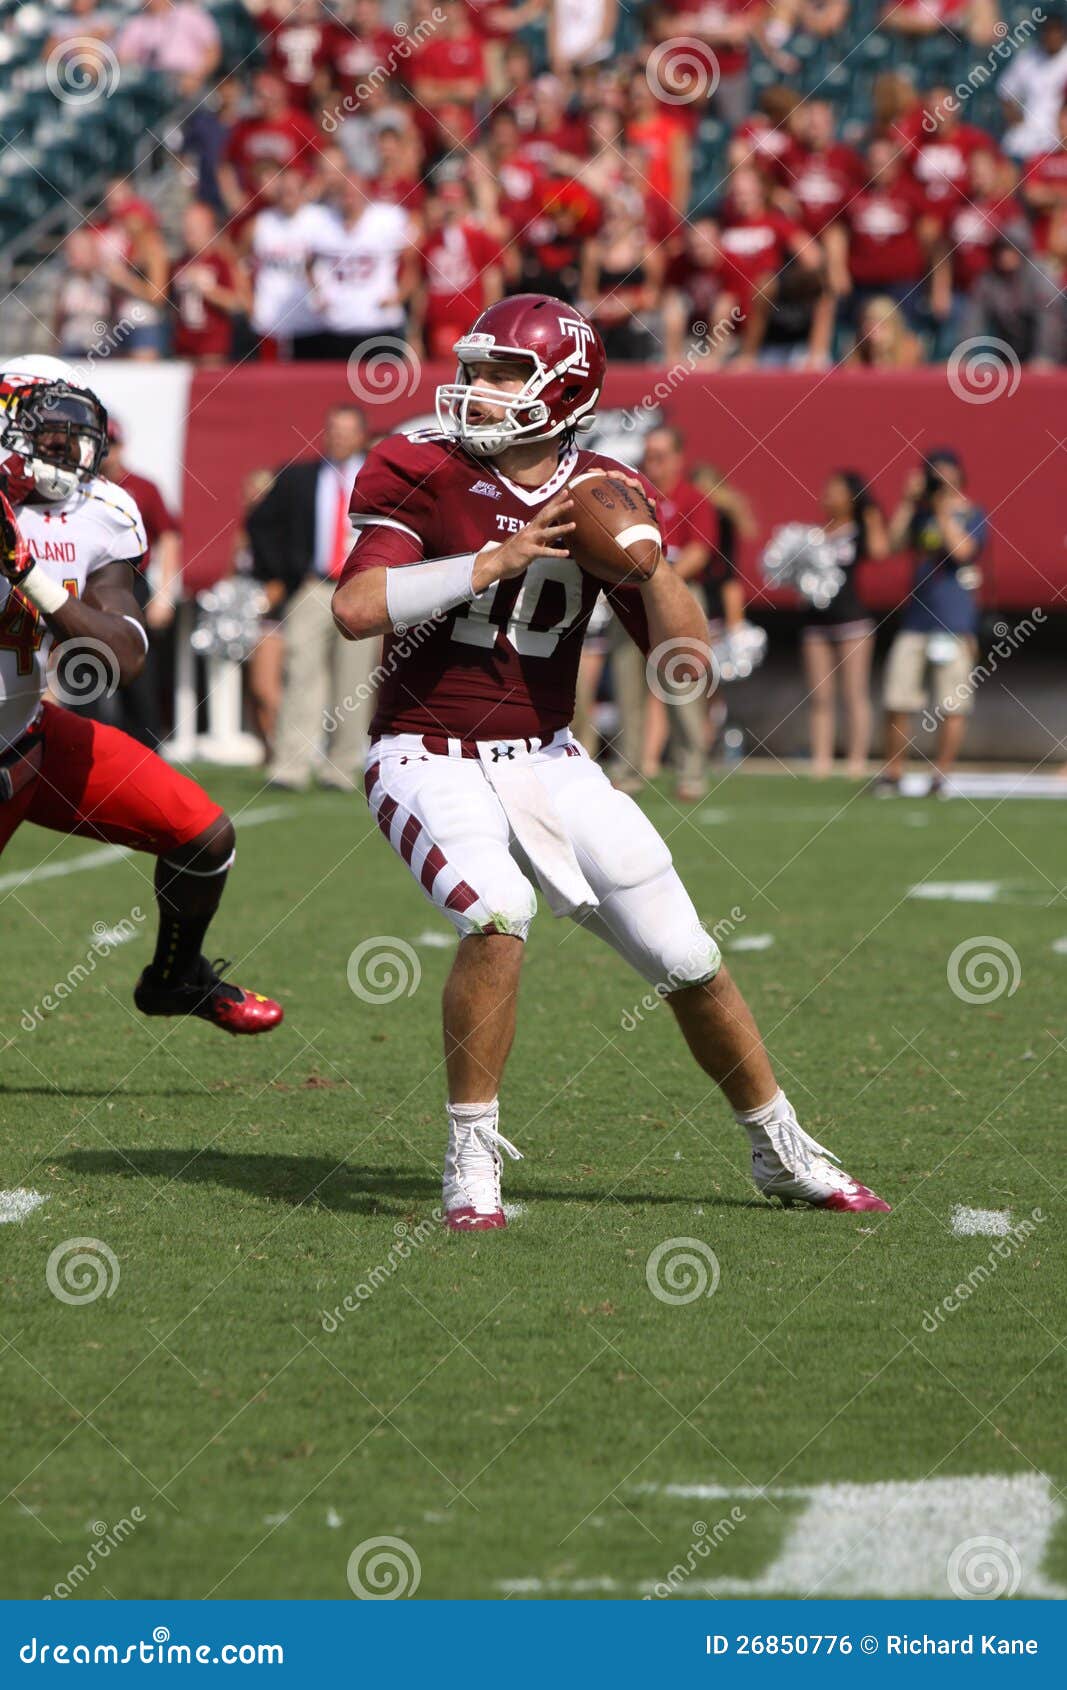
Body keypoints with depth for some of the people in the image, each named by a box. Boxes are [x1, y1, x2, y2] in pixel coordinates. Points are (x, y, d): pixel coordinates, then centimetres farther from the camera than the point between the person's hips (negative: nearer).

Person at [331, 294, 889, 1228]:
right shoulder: (427, 479, -9)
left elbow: (687, 655, -2)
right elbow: (357, 608, -25)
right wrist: (498, 559, -24)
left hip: (544, 759, 4)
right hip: (429, 756, -3)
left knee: (684, 953, 1)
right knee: (498, 916, -30)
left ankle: (783, 1150, 22)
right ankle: (472, 1156, -14)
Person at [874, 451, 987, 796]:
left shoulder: (972, 514, 1)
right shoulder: (920, 513, 13)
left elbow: (962, 549, -16)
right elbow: (893, 543, 0)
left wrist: (943, 508, -13)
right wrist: (908, 501, -4)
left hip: (955, 621, -4)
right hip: (916, 617, 4)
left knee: (952, 706, -4)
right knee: (897, 701, 1)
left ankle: (942, 776, 3)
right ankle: (892, 773, 10)